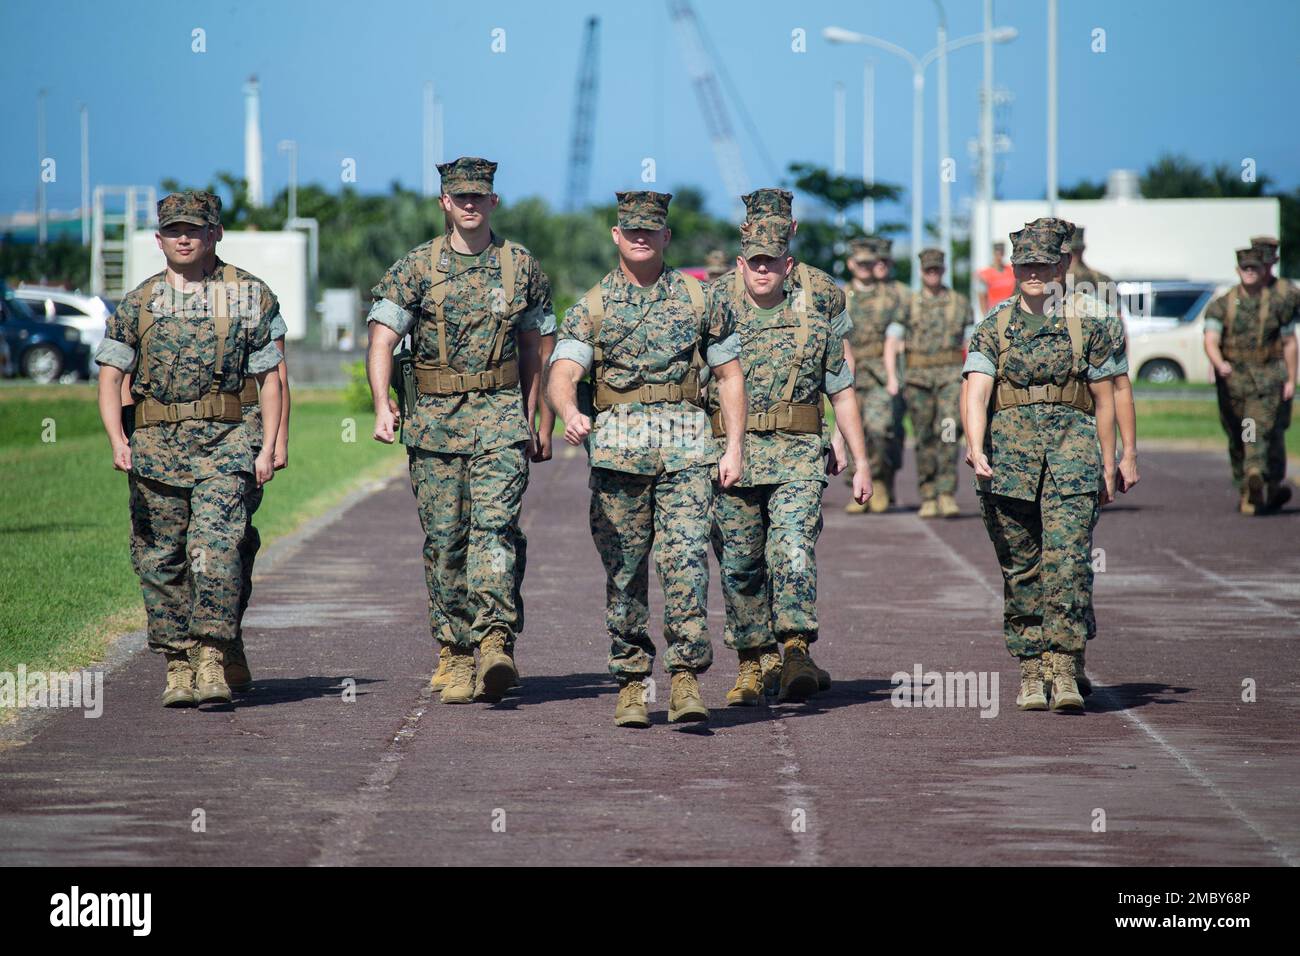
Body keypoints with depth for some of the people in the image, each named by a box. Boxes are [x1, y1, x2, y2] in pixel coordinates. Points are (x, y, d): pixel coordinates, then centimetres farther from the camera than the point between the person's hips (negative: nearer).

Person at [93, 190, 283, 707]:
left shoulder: (249, 295, 5)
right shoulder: (138, 302, 10)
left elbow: (270, 376, 6)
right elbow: (110, 375, 7)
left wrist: (269, 448, -2)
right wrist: (117, 442, -8)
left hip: (224, 445, -3)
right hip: (155, 447, 3)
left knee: (215, 548, -16)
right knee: (161, 559, 4)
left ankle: (212, 660, -15)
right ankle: (178, 665, 14)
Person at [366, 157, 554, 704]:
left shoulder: (520, 266, 7)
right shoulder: (416, 268, 3)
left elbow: (532, 347, 16)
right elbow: (382, 338, -1)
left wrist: (530, 420, 15)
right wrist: (382, 406, -15)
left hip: (500, 416, -1)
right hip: (435, 418, 1)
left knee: (495, 524, -17)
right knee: (444, 539, 3)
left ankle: (494, 641, -26)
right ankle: (454, 652, 12)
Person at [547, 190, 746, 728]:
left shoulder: (697, 299, 10)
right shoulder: (592, 308, 8)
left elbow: (729, 374, 13)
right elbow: (562, 375, -5)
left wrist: (734, 447, 3)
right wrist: (569, 412, -28)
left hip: (685, 447, -1)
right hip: (617, 450, 1)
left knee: (685, 560, -14)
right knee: (624, 571, 3)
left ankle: (686, 679, -14)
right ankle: (631, 684, 11)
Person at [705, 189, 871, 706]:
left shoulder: (818, 304, 5)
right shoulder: (716, 303, 3)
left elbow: (841, 388, 11)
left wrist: (861, 462, 11)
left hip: (798, 454, -1)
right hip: (730, 453, 1)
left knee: (794, 548, -18)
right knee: (740, 564, 7)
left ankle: (796, 652, -20)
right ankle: (754, 661, 19)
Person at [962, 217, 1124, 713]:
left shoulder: (1086, 324, 7)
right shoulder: (994, 327, 7)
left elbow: (1104, 398, 11)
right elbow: (977, 393, -5)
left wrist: (1107, 463, 9)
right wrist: (976, 449, -21)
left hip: (1071, 452, -1)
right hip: (1009, 453, 2)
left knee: (1068, 560, -14)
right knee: (1020, 567, 5)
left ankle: (1063, 668, -15)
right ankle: (1030, 671, 13)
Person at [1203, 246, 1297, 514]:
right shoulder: (1221, 304, 3)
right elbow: (1211, 341, -8)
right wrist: (1220, 364, -28)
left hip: (1267, 379, -2)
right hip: (1232, 379, 2)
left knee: (1260, 431, -9)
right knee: (1236, 438, 2)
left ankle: (1255, 477, -20)